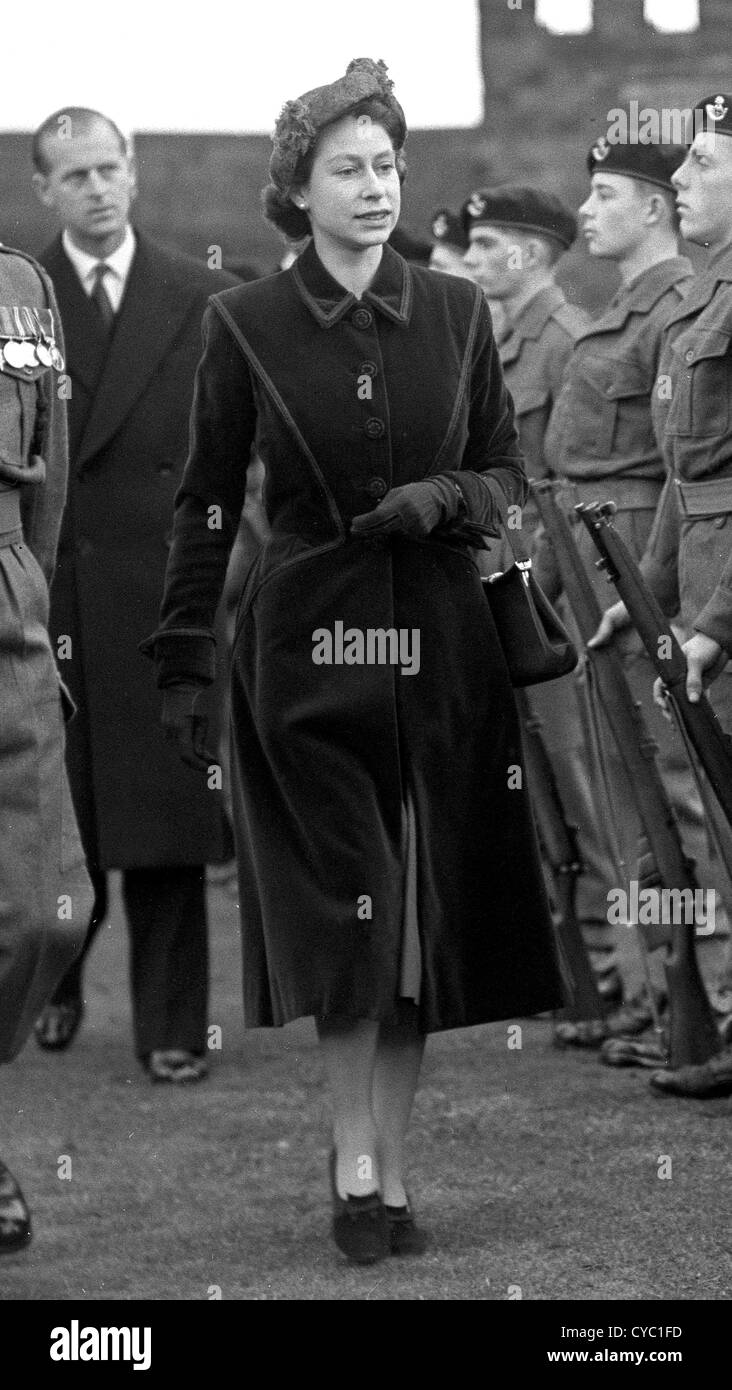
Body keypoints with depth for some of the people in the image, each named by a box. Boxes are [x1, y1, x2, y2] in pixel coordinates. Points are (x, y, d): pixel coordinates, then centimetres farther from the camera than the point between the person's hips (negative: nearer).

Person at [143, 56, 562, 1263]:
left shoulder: (455, 313, 4)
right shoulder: (246, 325, -1)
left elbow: (512, 479, 10)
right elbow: (206, 501, 4)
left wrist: (445, 497, -12)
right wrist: (181, 663, 1)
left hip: (440, 643, 2)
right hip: (306, 642, -2)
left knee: (424, 916, 4)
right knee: (346, 908, -7)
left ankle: (386, 1165, 14)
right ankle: (357, 1168, 2)